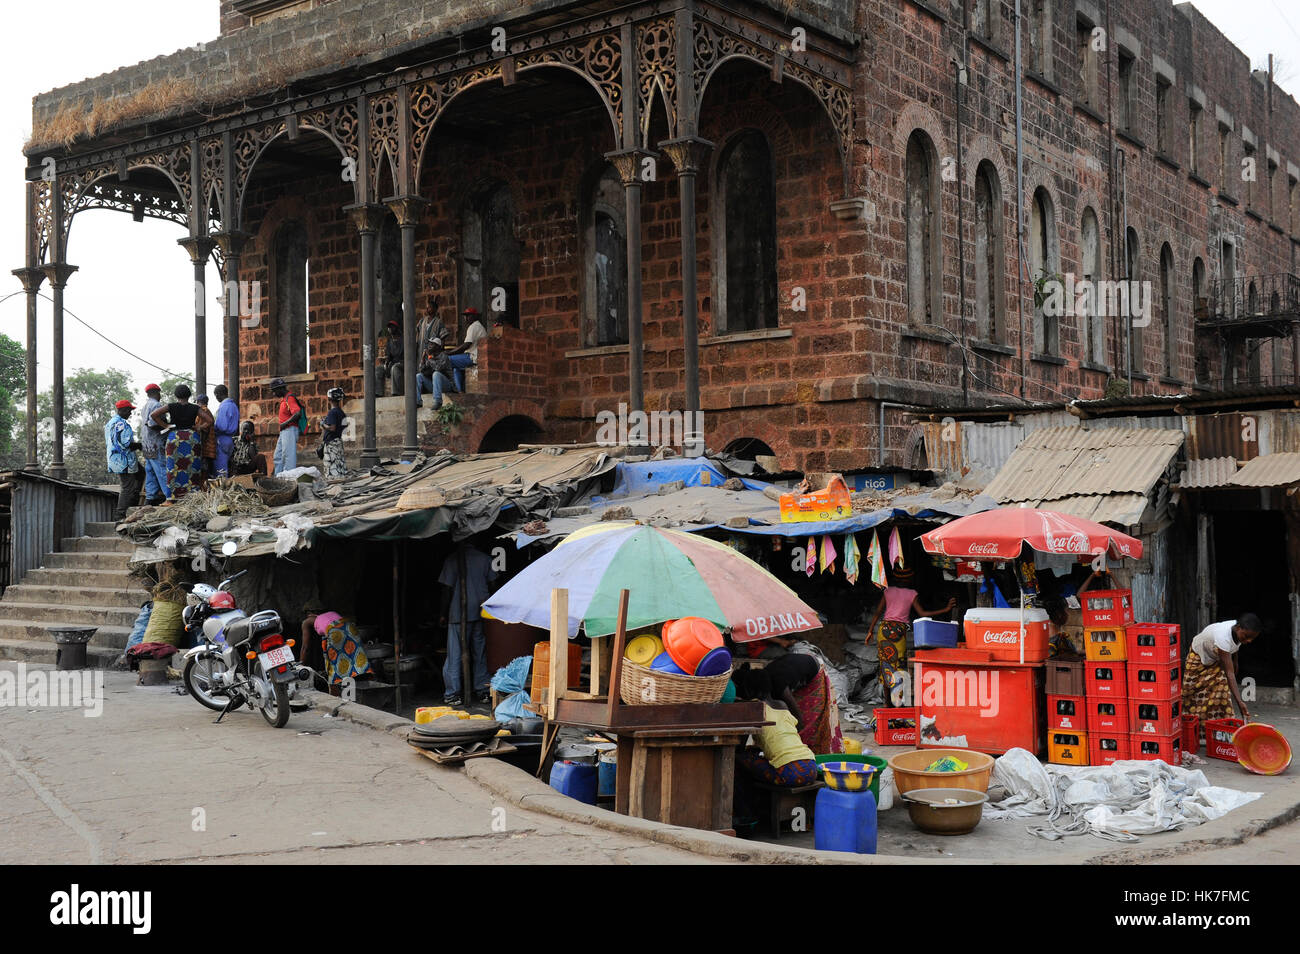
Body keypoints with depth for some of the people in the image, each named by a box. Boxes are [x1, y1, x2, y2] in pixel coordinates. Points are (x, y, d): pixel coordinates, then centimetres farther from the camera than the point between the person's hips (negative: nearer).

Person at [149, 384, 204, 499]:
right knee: (192, 468, 3)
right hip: (192, 437, 1)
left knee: (174, 468, 3)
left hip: (175, 438, -1)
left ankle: (174, 497, -1)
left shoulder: (171, 406, 0)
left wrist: (165, 426, 1)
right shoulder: (195, 408, 2)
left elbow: (154, 415, -6)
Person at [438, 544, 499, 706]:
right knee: (480, 653, 12)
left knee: (454, 655, 3)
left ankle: (453, 694, 2)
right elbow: (492, 586, 5)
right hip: (481, 613, 3)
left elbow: (447, 590, -8)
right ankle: (482, 691, 15)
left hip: (458, 614, -3)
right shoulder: (485, 558, 2)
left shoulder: (452, 560, -8)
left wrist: (443, 614, 0)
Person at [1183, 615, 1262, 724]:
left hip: (1216, 662, 6)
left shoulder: (1241, 631, -23)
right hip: (1198, 658, -6)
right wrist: (1239, 702, -49)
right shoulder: (1223, 637, -45)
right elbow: (1229, 673, -46)